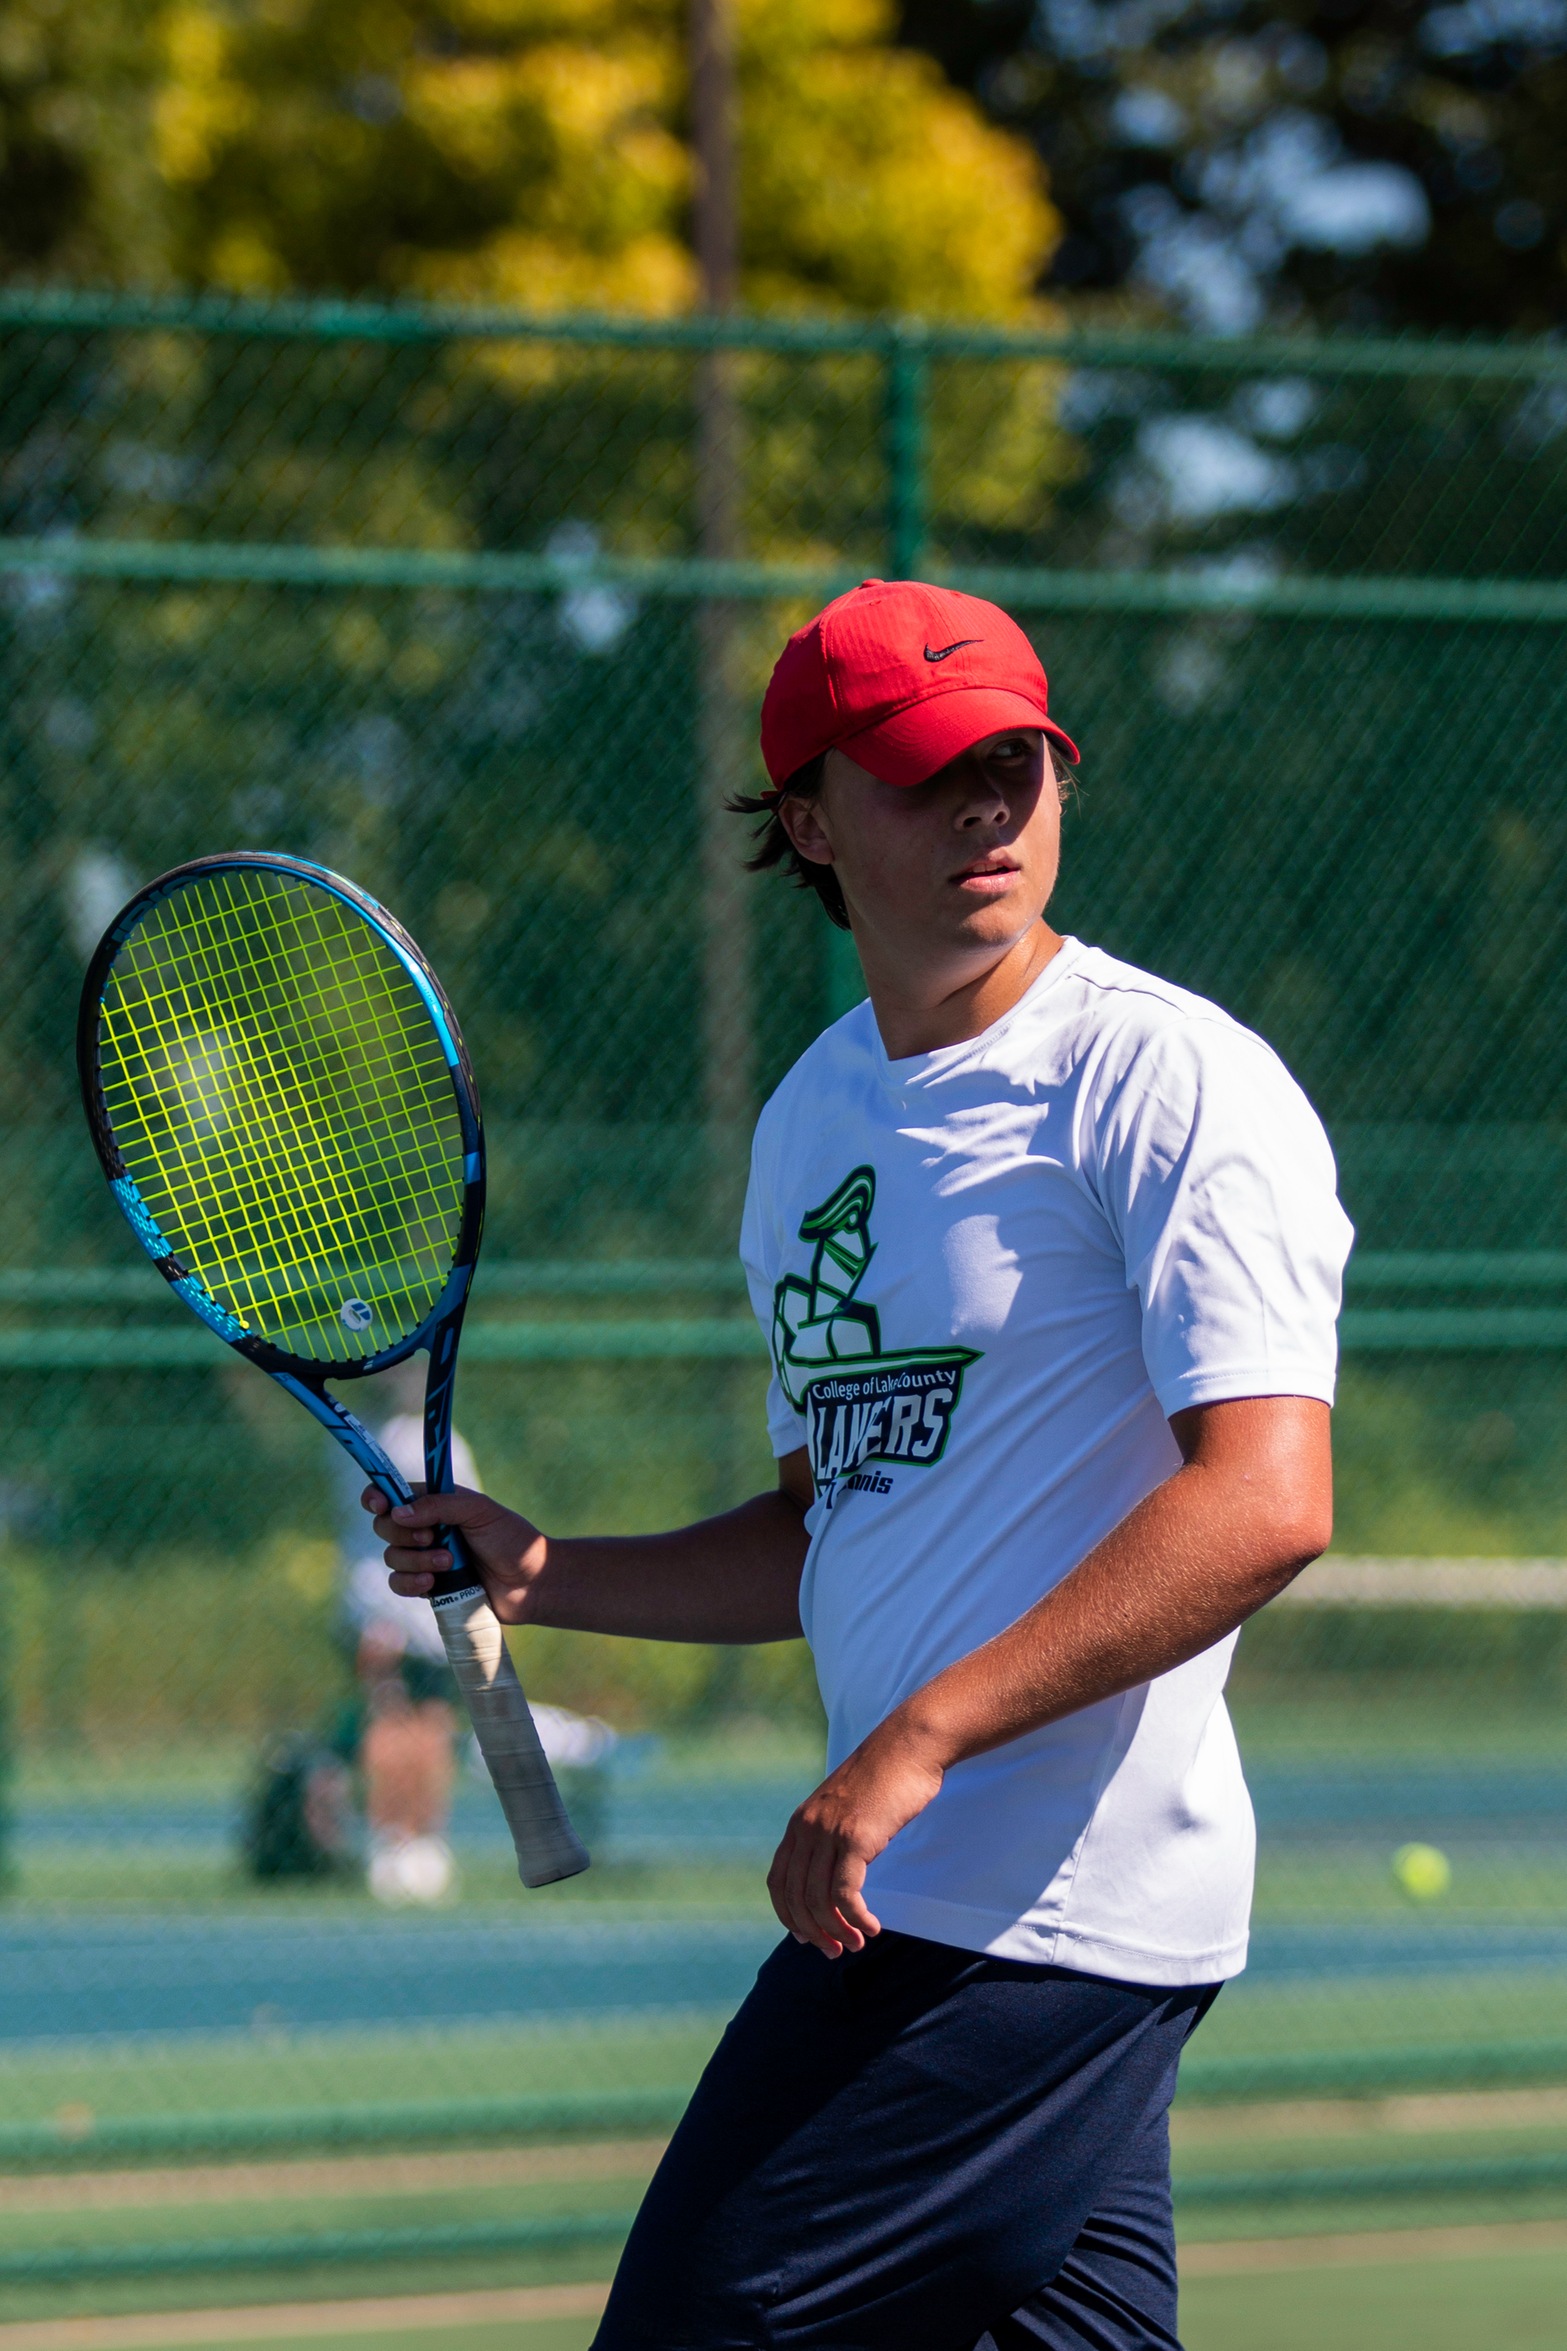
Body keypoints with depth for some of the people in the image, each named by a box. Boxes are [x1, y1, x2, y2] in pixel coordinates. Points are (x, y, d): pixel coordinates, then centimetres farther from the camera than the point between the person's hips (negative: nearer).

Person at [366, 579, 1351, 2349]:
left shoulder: (1169, 1084, -10)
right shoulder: (810, 1122, 17)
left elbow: (1264, 1506, -21)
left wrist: (918, 1740, -25)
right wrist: (543, 1575, 9)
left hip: (1052, 1919, -8)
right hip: (904, 1901, 8)